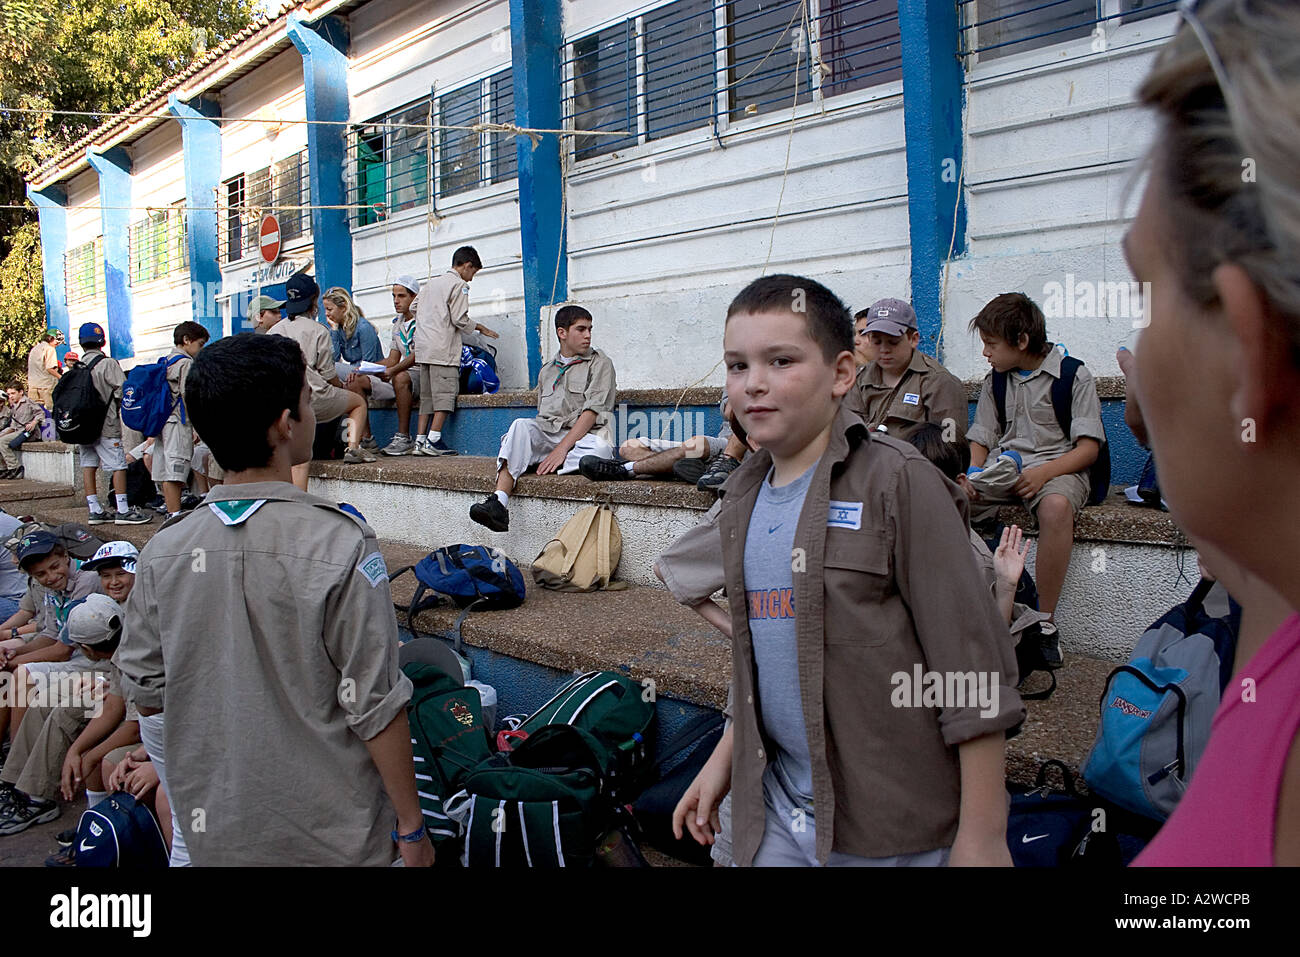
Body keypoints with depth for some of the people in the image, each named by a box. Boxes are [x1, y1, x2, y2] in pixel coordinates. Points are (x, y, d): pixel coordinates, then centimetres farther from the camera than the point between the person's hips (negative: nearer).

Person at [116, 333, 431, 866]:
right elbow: (374, 707, -19)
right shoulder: (341, 546, -20)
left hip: (212, 835, 4)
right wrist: (411, 829, -8)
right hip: (330, 836, -4)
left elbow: (145, 693, 2)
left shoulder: (161, 553, -7)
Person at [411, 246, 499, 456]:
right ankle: (433, 441, -15)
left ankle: (420, 441, 5)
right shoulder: (459, 285, -3)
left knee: (427, 395, 9)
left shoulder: (430, 283, 21)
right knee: (446, 393, -7)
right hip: (442, 349, -8)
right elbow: (460, 319, -10)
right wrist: (480, 328, 4)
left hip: (423, 347, 8)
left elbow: (413, 308, 20)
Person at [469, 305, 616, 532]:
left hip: (583, 436, -3)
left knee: (600, 447, -38)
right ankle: (499, 502, -43)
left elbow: (592, 411, -5)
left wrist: (562, 448, -18)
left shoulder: (599, 363, 9)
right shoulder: (547, 371, 25)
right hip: (547, 436, 4)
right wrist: (521, 447, 0)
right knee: (521, 425, -29)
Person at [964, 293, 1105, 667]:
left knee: (1056, 506, -41)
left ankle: (1046, 622, -29)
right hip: (1001, 467, 5)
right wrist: (972, 474, -8)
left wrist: (1043, 472, -22)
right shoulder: (995, 382, 16)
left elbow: (1088, 447, -6)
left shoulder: (1074, 375, 0)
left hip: (1057, 464, -5)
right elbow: (980, 440, 15)